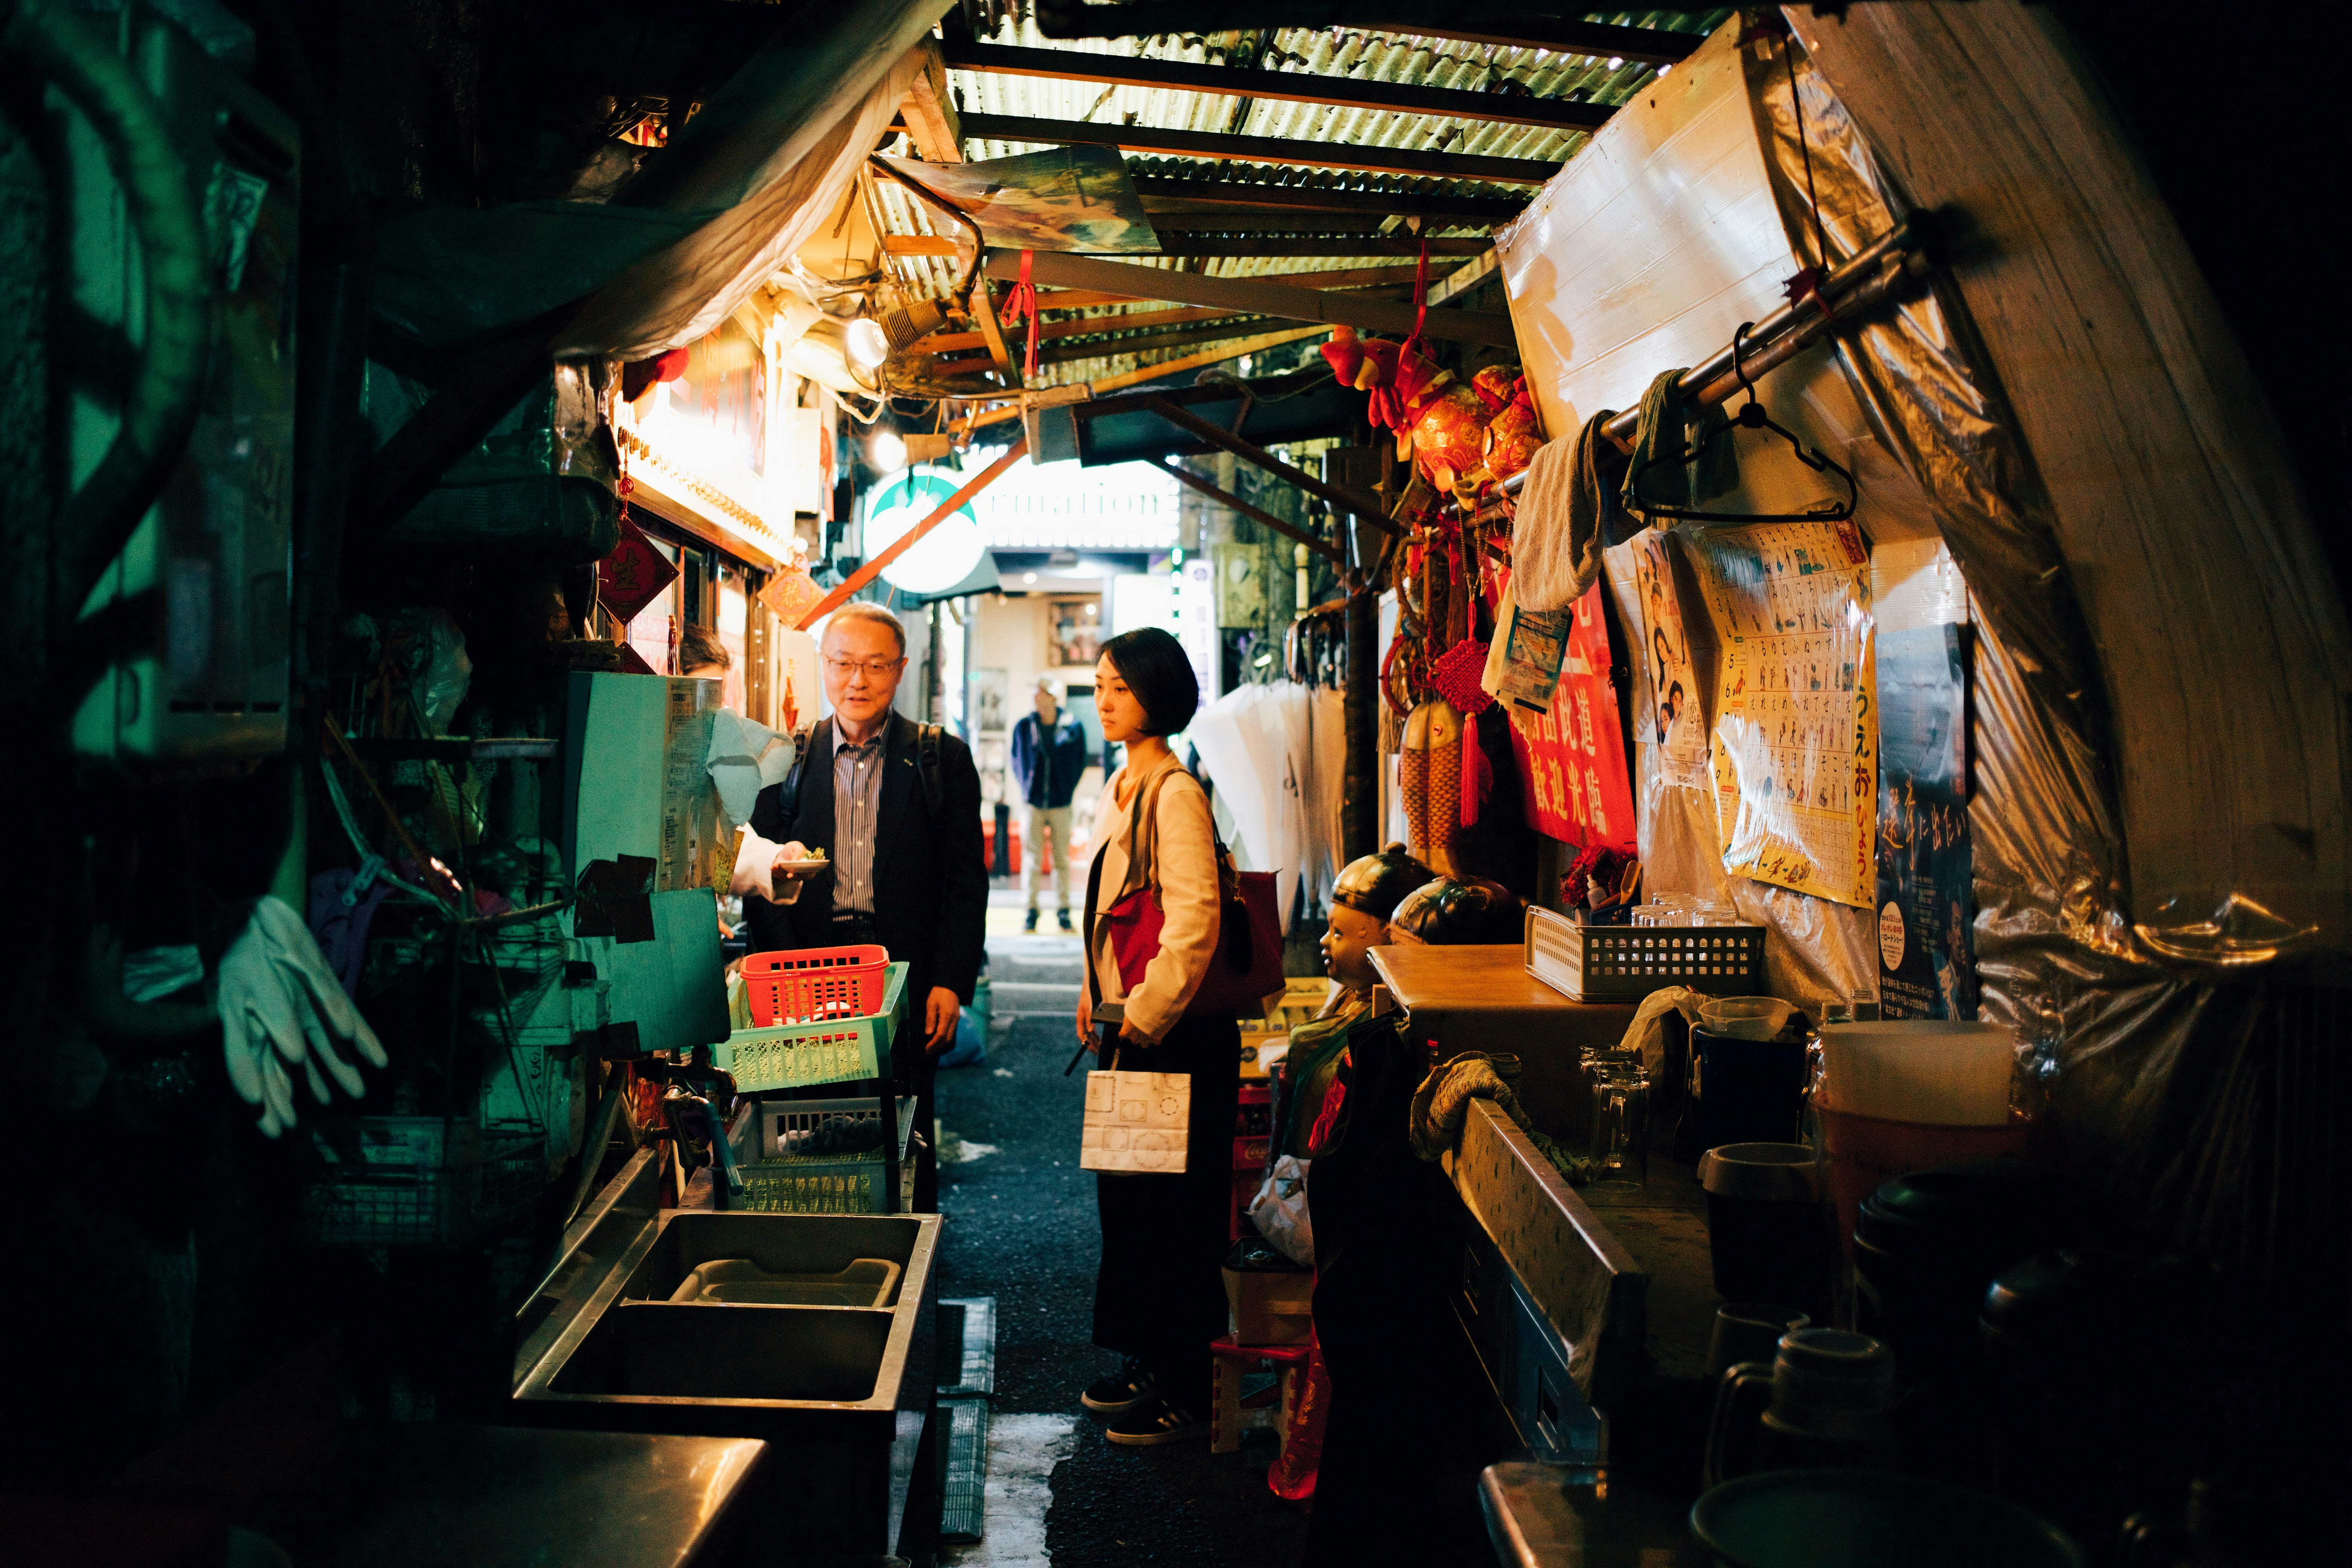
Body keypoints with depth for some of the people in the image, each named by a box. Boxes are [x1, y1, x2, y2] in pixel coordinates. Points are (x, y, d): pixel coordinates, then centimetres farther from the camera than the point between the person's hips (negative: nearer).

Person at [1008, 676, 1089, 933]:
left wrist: (1069, 789, 5)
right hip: (1033, 803, 1)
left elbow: (1080, 761, 9)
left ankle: (1063, 911, 12)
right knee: (1033, 859, 1)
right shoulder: (1024, 727, 3)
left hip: (1061, 803, -1)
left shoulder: (1073, 727, 0)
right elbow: (1016, 759, 13)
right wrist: (1025, 788, 6)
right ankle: (1031, 910, 7)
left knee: (1062, 859, 5)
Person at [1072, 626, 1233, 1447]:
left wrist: (1143, 1017, -19)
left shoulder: (1176, 793, -18)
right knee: (1125, 1196, 17)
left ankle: (1186, 1394, 13)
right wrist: (1097, 994, 16)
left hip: (1175, 1037, -10)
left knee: (1170, 1207, 0)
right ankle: (1148, 1364, 32)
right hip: (1131, 1024, 10)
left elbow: (1195, 923, -23)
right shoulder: (1121, 788, 12)